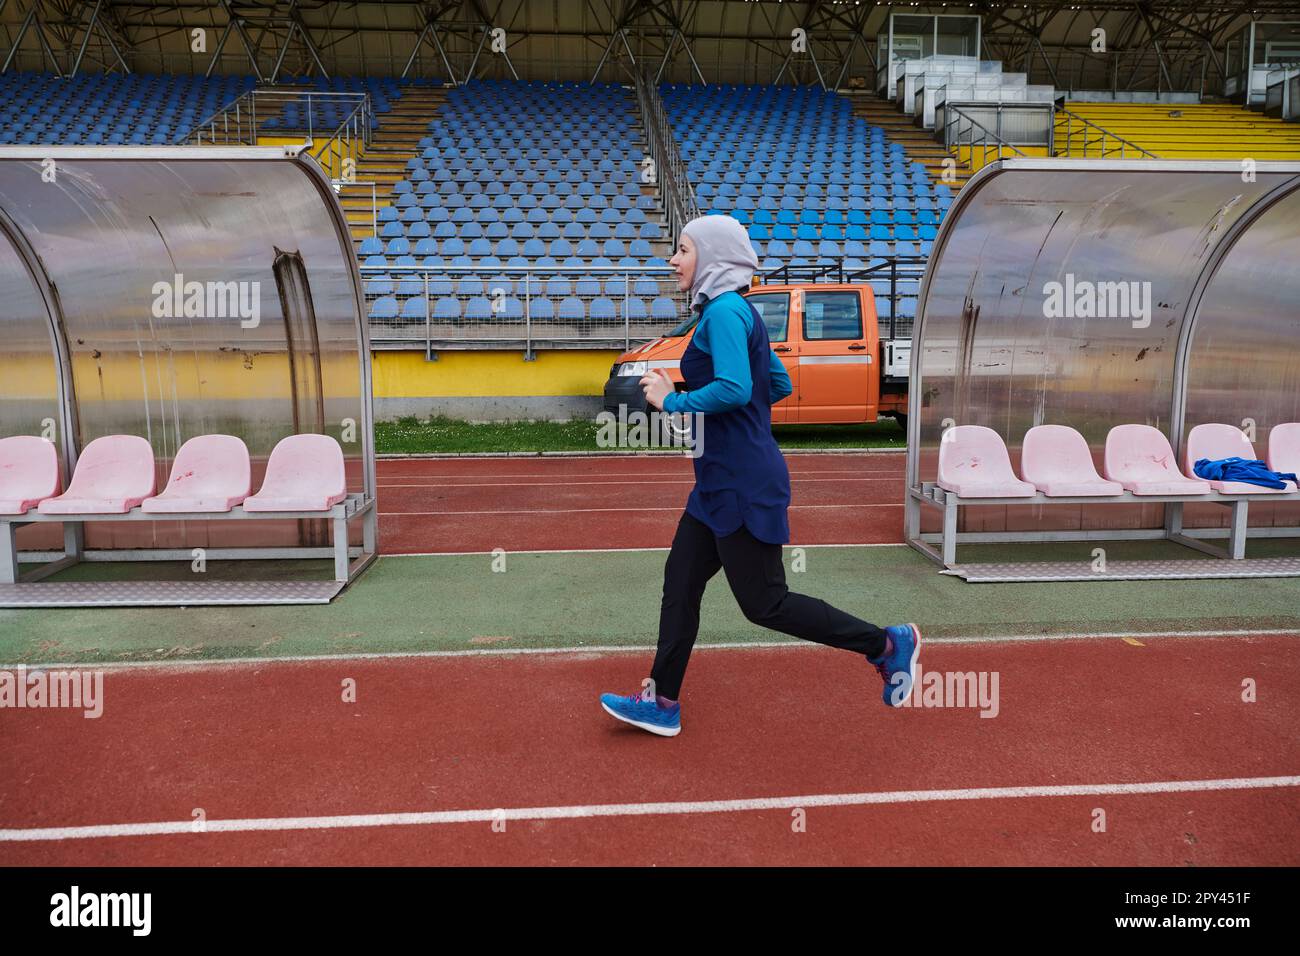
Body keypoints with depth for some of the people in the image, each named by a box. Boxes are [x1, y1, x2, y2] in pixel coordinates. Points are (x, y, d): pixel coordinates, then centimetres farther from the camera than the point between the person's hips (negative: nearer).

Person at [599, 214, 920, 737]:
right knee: (680, 582, 12)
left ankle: (887, 643, 12)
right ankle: (662, 703, 21)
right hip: (723, 480, 10)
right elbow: (779, 384, 19)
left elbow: (735, 389, -29)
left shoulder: (724, 311, -15)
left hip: (743, 483, -10)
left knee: (764, 603, 0)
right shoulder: (734, 311, 14)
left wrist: (672, 400, -16)